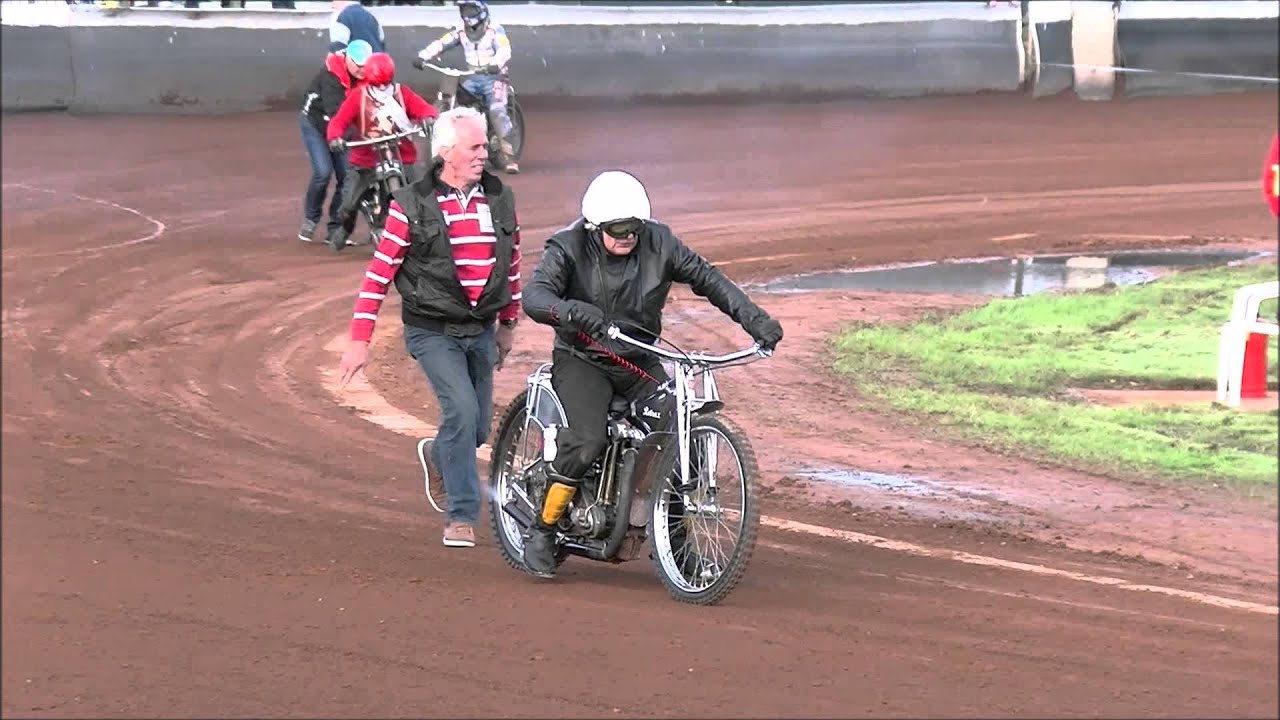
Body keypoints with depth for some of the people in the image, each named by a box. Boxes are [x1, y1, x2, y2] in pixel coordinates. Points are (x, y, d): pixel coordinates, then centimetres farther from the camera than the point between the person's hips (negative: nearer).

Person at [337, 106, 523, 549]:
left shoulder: (499, 200, 3)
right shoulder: (412, 206, -10)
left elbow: (511, 263, 16)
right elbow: (379, 272, -8)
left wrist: (508, 324, 21)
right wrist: (360, 339, -10)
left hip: (482, 330, 5)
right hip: (432, 331, -5)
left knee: (477, 429, 11)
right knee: (461, 409, -21)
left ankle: (439, 457, 46)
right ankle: (462, 515, -11)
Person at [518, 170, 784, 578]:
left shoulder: (658, 243, -3)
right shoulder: (569, 247, -12)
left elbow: (707, 278, 1)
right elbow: (534, 295, -27)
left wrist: (753, 318, -11)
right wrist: (571, 311, -49)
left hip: (641, 361, 4)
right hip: (583, 360, -4)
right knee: (588, 439, -28)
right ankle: (542, 529, -12)